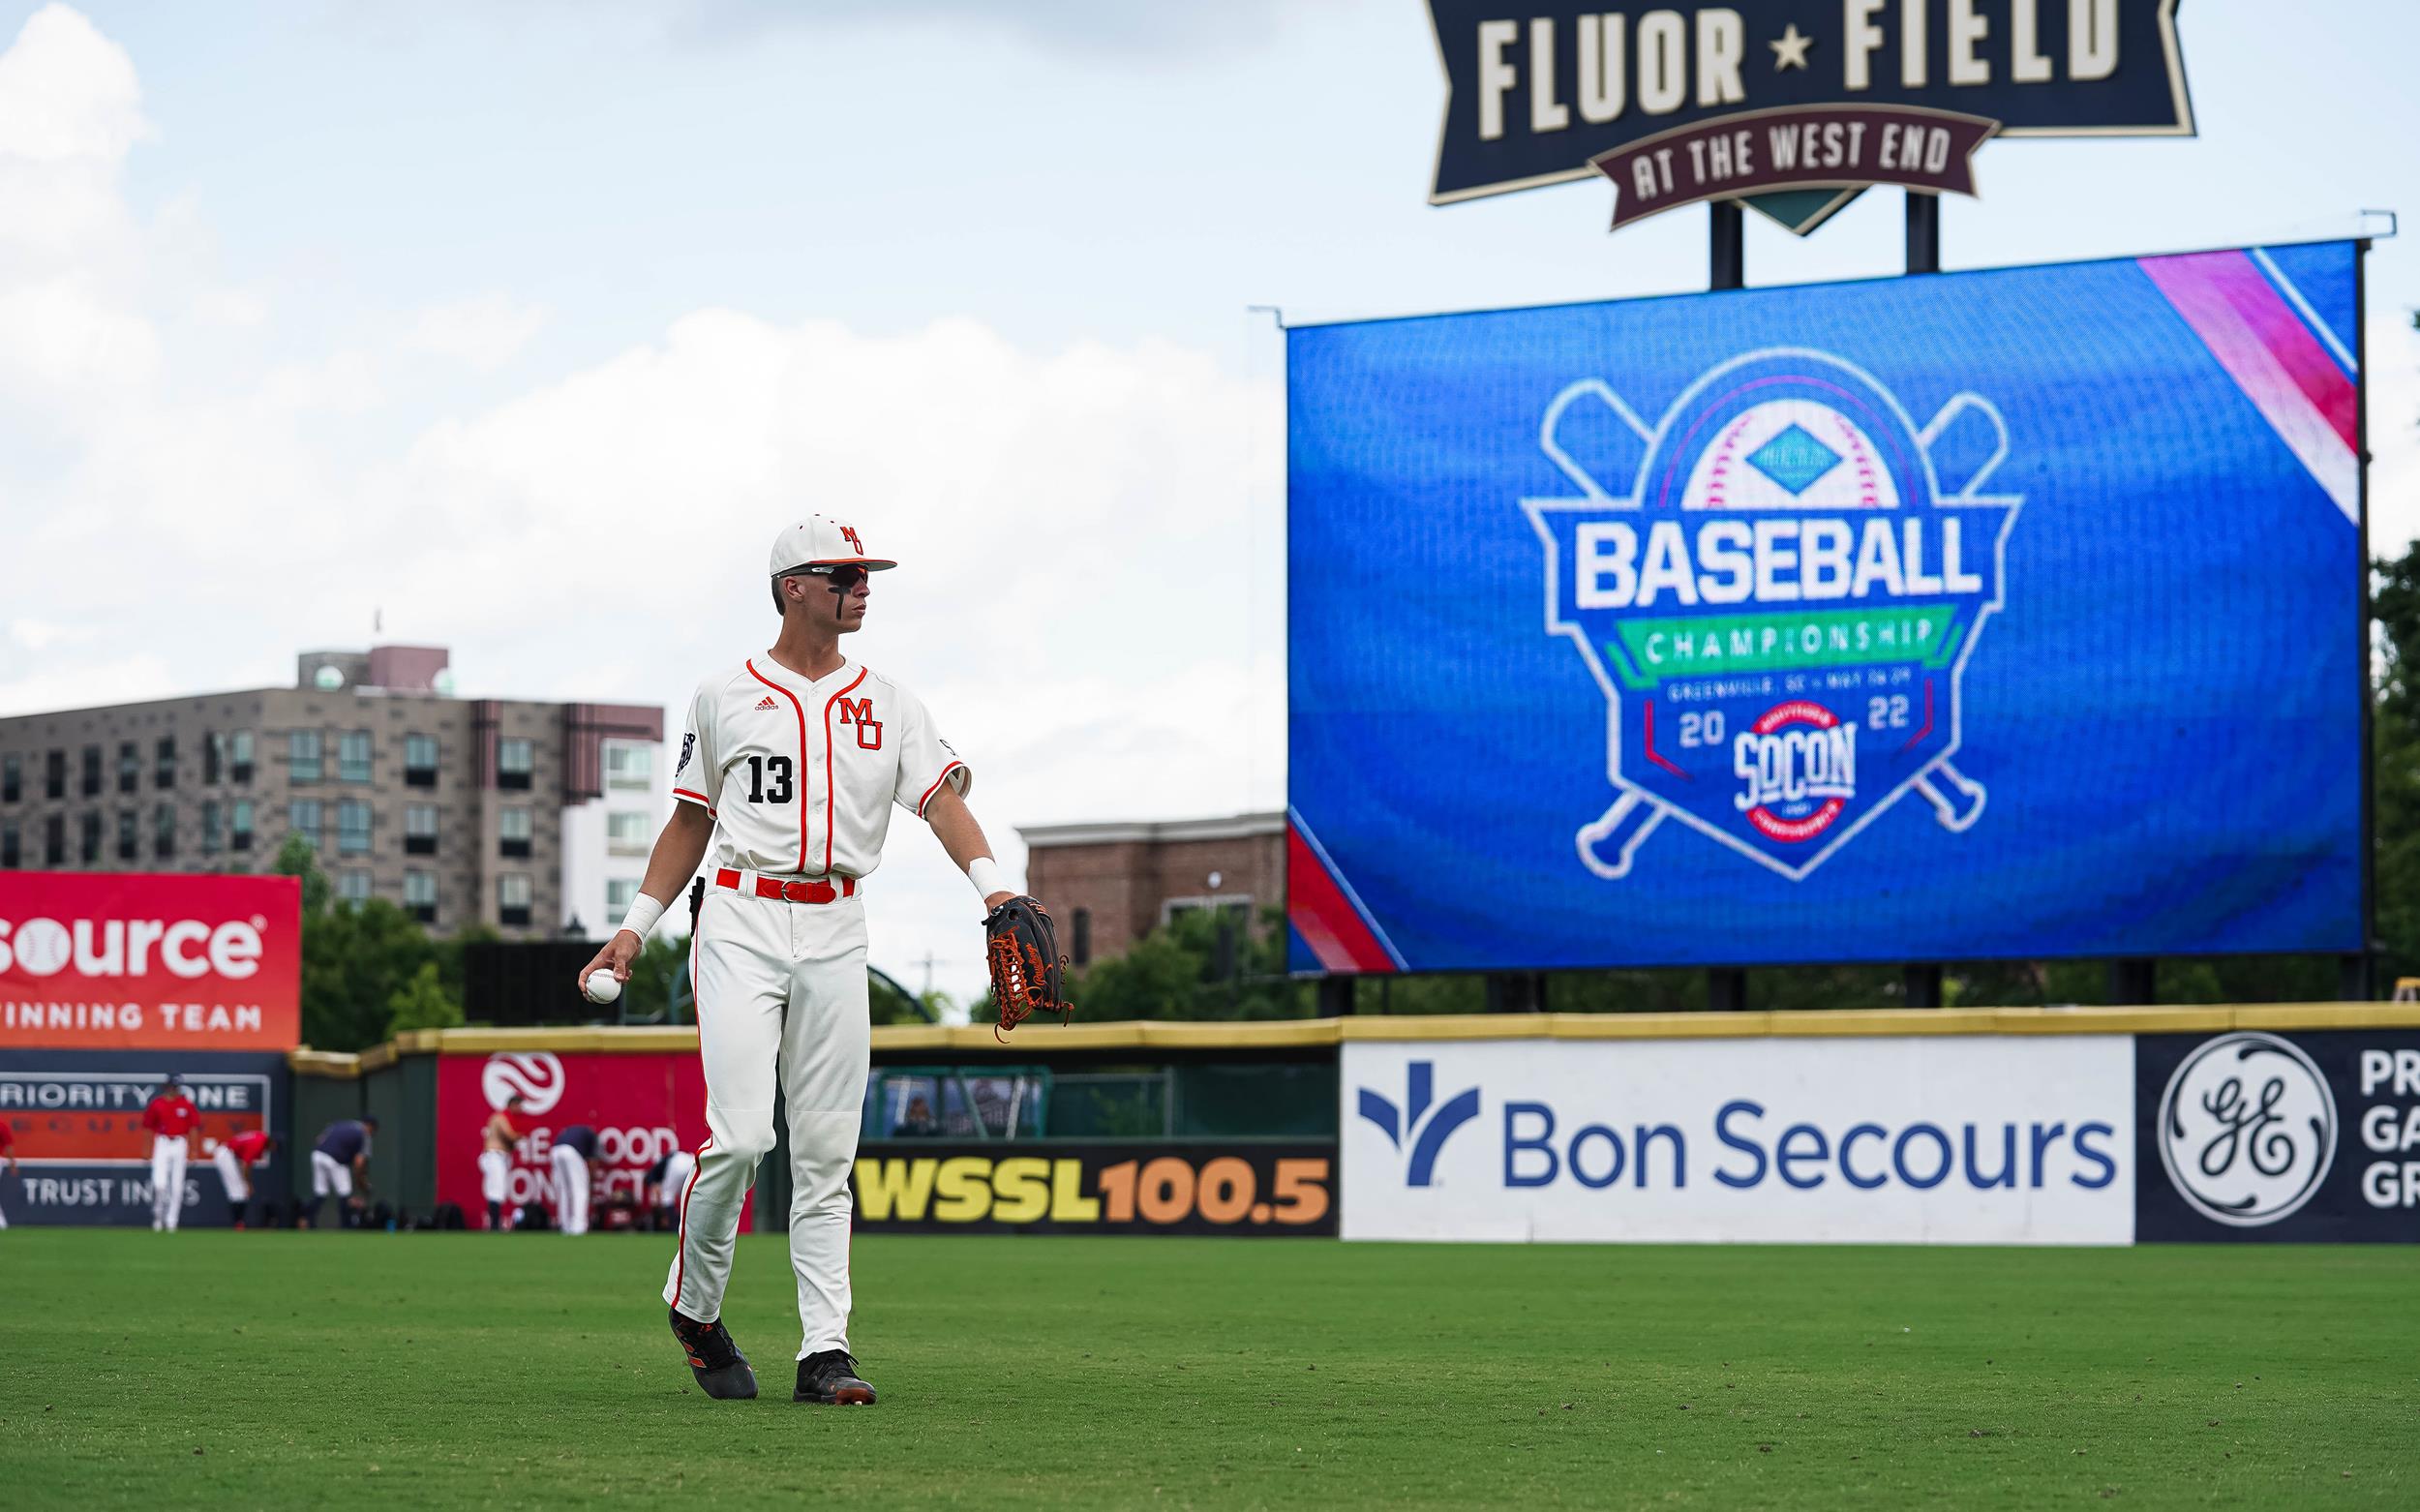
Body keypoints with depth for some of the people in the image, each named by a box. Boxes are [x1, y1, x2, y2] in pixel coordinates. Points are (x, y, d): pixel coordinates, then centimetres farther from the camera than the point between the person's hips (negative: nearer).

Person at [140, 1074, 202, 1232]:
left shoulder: (187, 1104, 2)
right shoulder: (156, 1104, 0)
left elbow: (193, 1128, 6)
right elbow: (148, 1127, 6)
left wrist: (193, 1150, 2)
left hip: (180, 1145, 1)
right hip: (162, 1144, -1)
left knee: (177, 1186, 2)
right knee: (159, 1183, -11)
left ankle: (171, 1221, 10)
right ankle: (158, 1215, 12)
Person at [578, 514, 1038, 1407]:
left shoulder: (888, 706, 10)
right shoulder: (724, 698, 7)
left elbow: (942, 796, -4)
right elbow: (692, 821, 14)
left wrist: (992, 887, -22)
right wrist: (637, 927, 6)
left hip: (836, 932, 3)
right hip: (741, 923, -2)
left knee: (826, 1150, 0)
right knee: (741, 1134, -13)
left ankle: (824, 1350, 1)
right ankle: (693, 1306, 9)